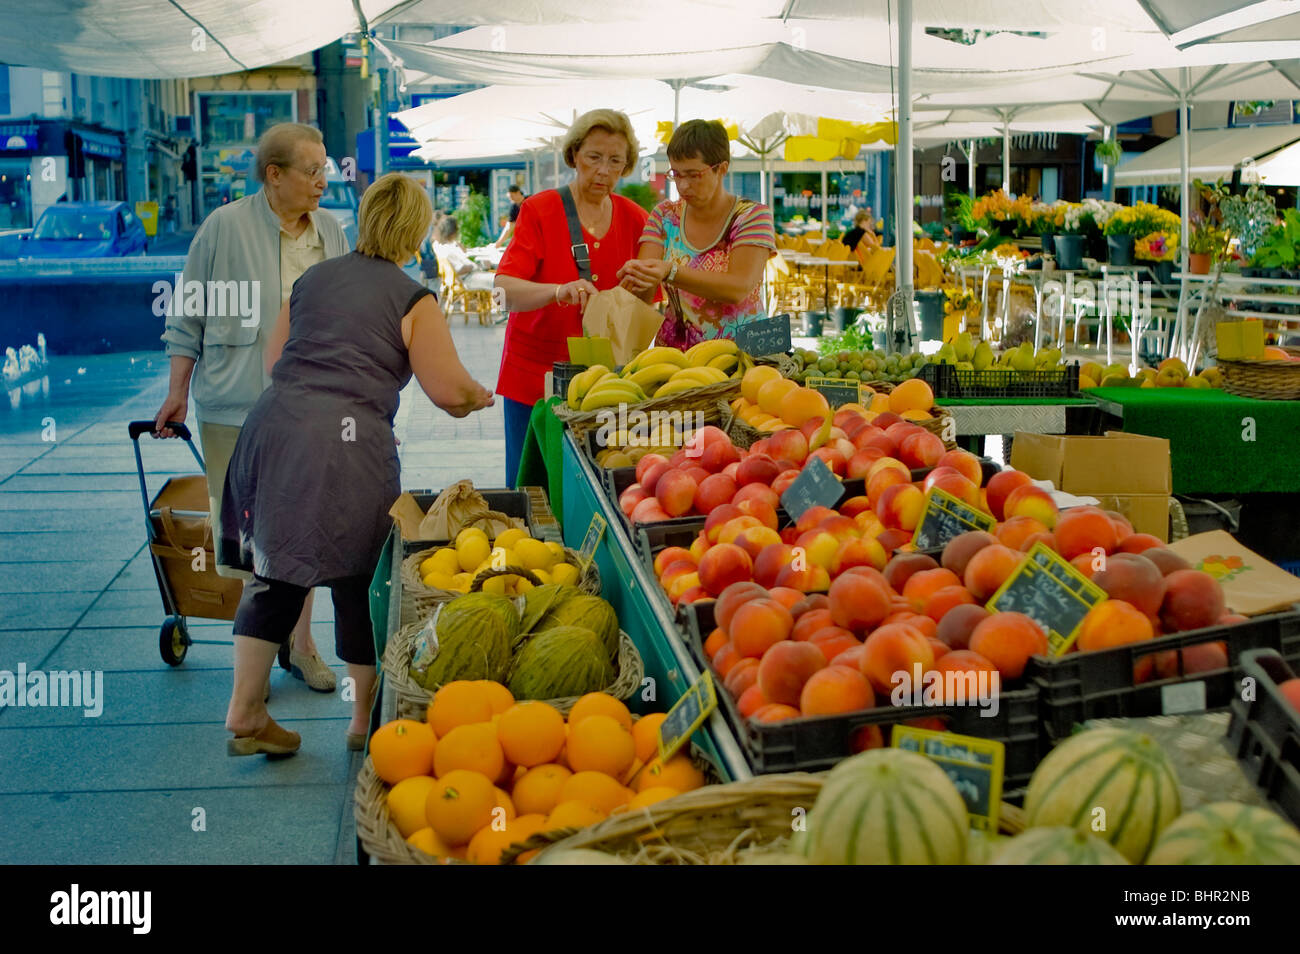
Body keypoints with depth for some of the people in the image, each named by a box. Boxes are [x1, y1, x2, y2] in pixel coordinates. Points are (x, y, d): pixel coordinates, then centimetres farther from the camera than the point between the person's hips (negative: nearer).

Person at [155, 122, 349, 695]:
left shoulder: (330, 230, 8)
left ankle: (299, 642, 18)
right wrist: (177, 392, 0)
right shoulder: (226, 227, -6)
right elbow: (189, 315, 0)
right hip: (238, 405, -4)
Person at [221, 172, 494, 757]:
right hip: (347, 443, -5)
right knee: (361, 581, 8)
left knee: (275, 572, 13)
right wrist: (480, 397, 20)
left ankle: (245, 709, 12)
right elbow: (450, 392, -2)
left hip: (273, 425, 5)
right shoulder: (413, 300, 2)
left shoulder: (312, 279, 17)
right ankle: (366, 718, 20)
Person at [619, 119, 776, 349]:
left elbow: (738, 289, -15)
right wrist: (634, 278, -23)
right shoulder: (665, 216, 10)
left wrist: (670, 272, -26)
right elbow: (643, 296, 0)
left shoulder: (752, 215, 0)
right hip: (674, 354, 4)